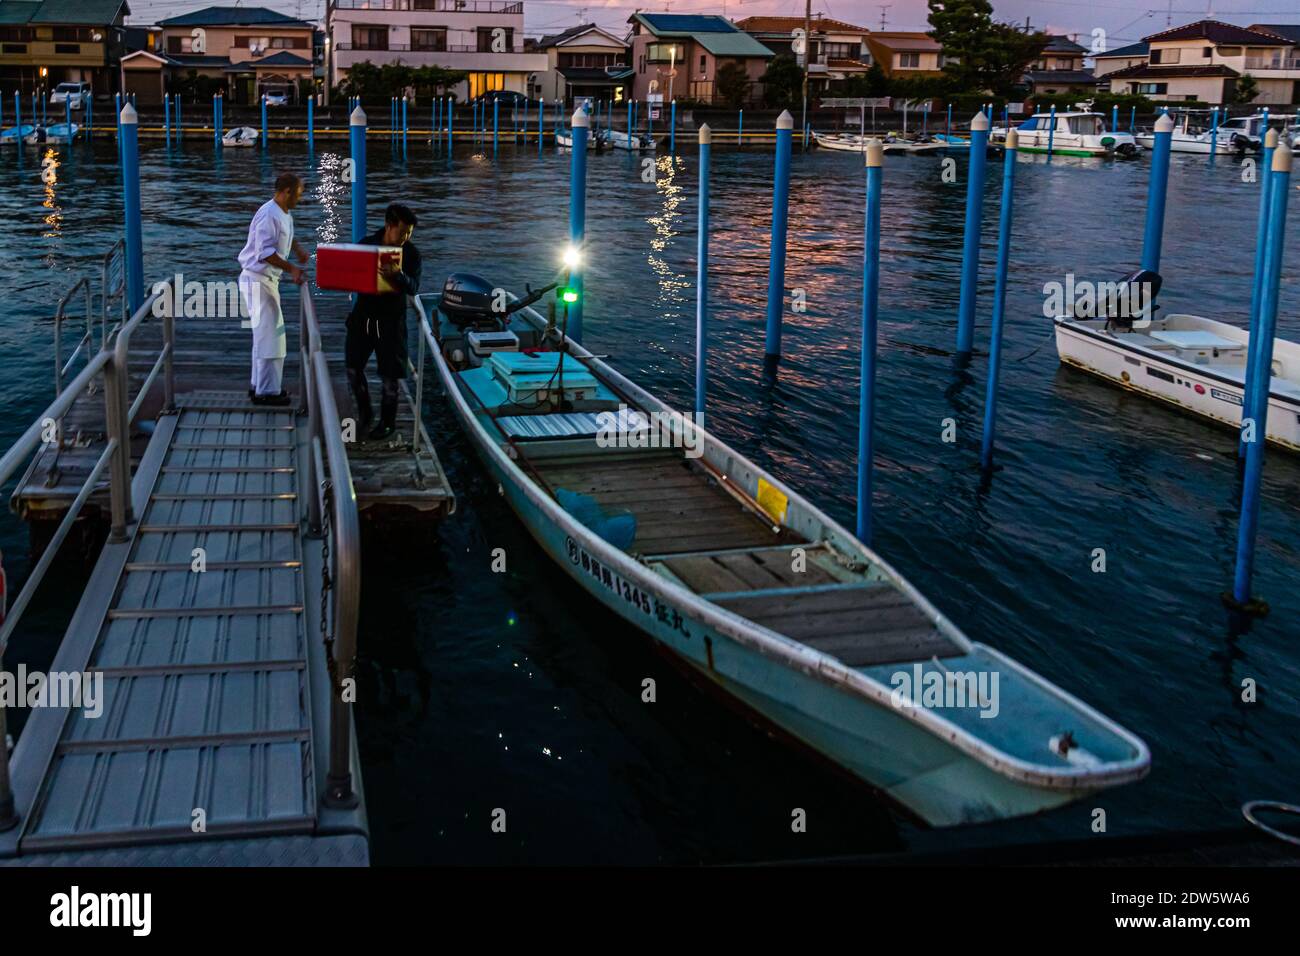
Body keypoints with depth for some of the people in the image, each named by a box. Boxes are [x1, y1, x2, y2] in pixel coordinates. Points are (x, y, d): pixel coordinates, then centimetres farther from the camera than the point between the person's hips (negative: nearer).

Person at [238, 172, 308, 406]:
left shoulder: (284, 215, 11)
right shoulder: (268, 215, -21)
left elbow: (287, 236, 30)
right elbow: (266, 252, -26)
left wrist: (298, 248, 11)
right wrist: (292, 269, -28)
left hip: (267, 280, 11)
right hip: (257, 280, -11)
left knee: (267, 334, 17)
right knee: (268, 335, -7)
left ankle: (259, 385, 27)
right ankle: (266, 392, -2)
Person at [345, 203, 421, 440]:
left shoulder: (411, 253, -8)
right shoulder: (367, 243, -2)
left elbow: (413, 288, -18)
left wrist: (398, 276, -38)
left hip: (391, 319, -2)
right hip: (363, 314, 2)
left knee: (389, 374, 3)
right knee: (353, 367, 3)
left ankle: (388, 422, 19)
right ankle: (365, 412, 24)